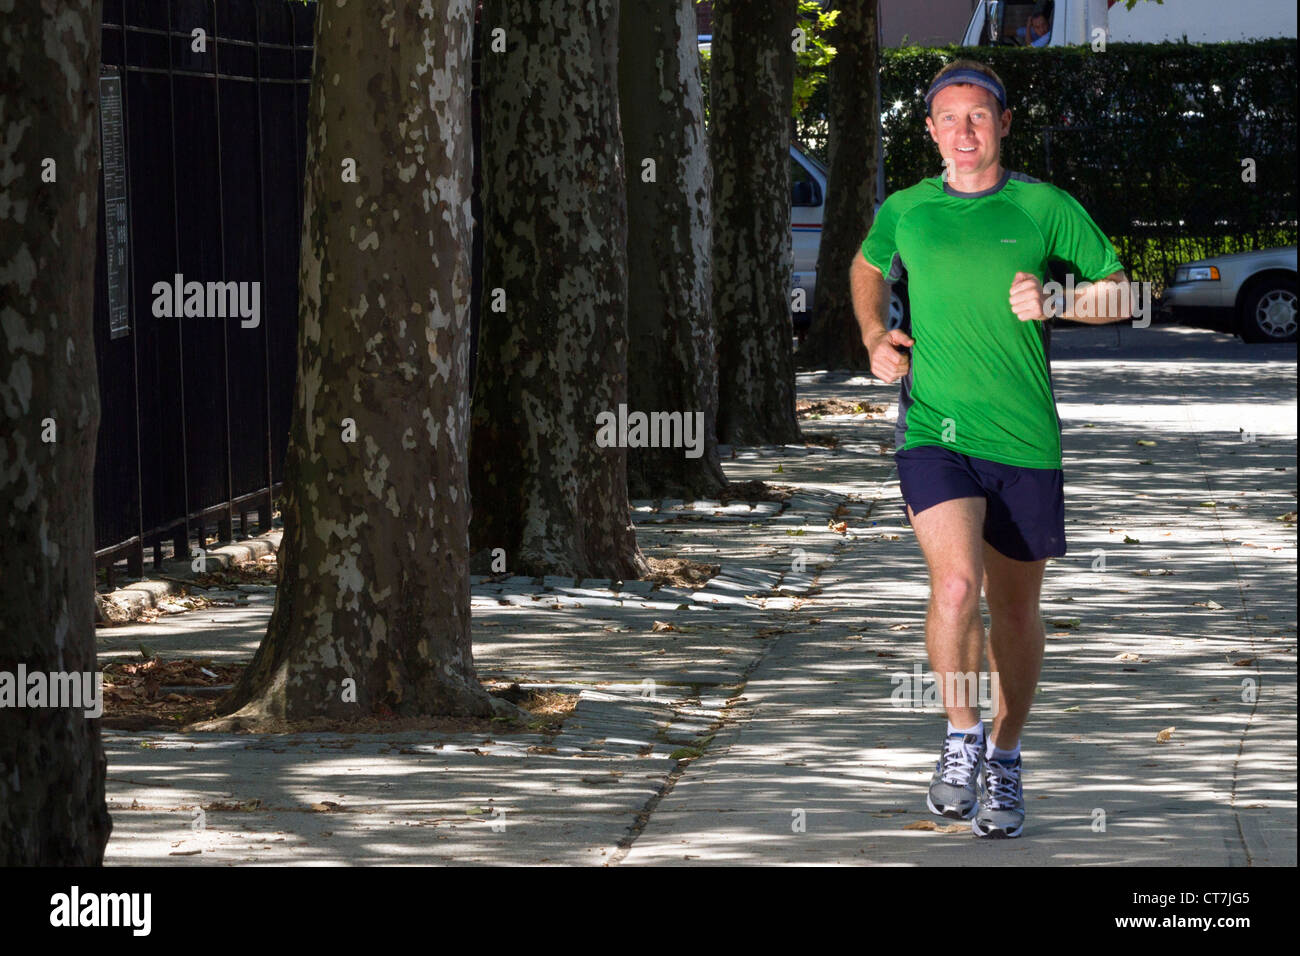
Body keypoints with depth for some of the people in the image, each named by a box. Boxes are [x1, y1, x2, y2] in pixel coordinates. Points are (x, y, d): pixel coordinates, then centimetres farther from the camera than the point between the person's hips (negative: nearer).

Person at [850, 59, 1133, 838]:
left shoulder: (1046, 208, 1)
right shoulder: (904, 211, 7)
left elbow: (1122, 293, 6)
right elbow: (869, 268, 29)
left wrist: (1053, 302, -11)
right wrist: (875, 336, 11)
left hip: (1025, 437, 1)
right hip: (933, 430, 0)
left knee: (1016, 607, 10)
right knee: (956, 584, -21)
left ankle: (1003, 761, 27)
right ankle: (961, 737, -3)